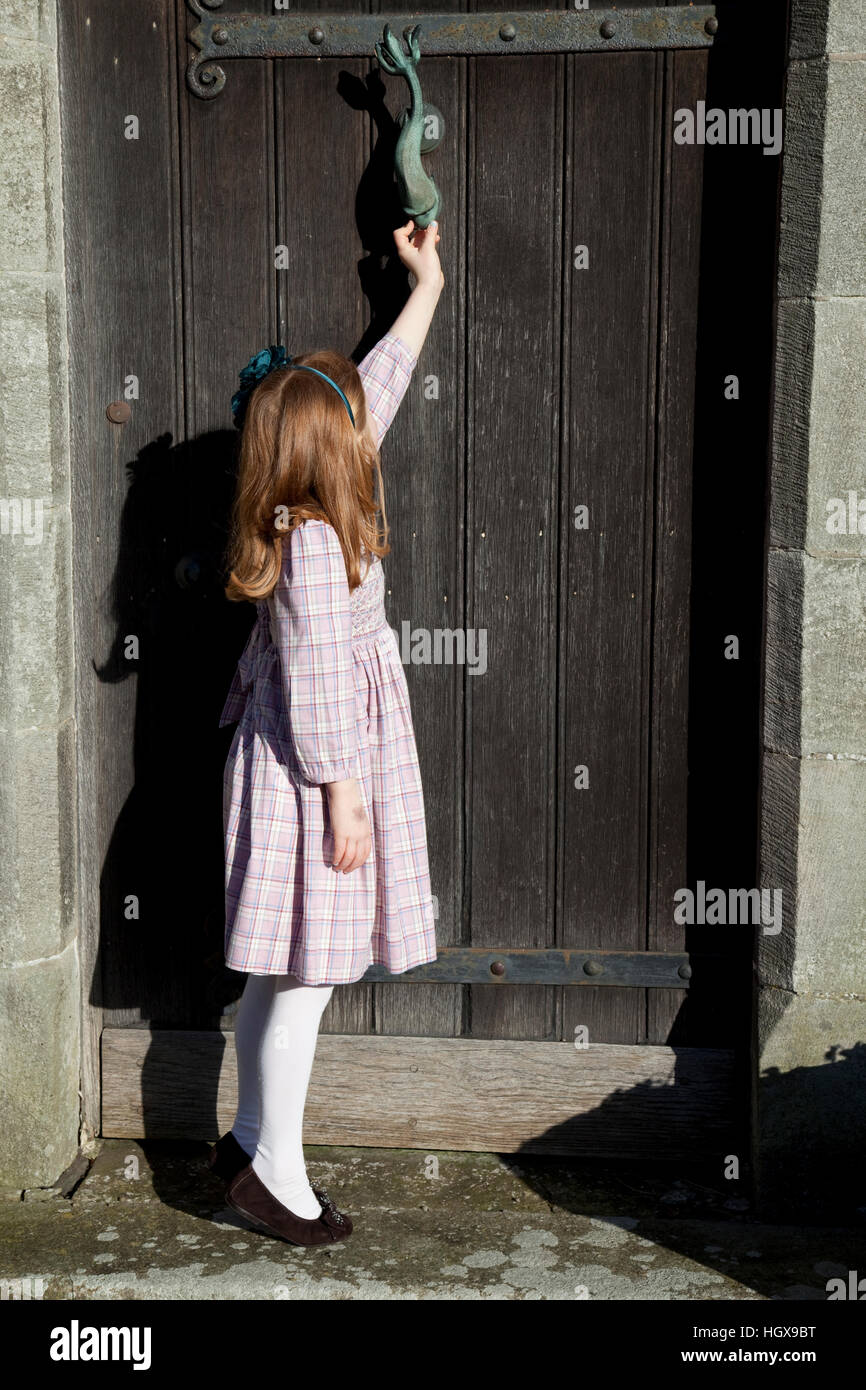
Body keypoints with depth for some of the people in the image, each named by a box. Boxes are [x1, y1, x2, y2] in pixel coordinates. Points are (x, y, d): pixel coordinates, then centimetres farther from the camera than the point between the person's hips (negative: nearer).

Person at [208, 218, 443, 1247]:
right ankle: (277, 1178, 11)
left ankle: (250, 1141, 29)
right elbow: (316, 683, -21)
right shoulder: (314, 544, -20)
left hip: (287, 767, 10)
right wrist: (344, 798, -17)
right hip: (313, 775, -10)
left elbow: (380, 380, 18)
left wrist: (426, 286, 27)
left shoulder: (312, 516, 6)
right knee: (304, 977, 0)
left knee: (276, 976, 17)